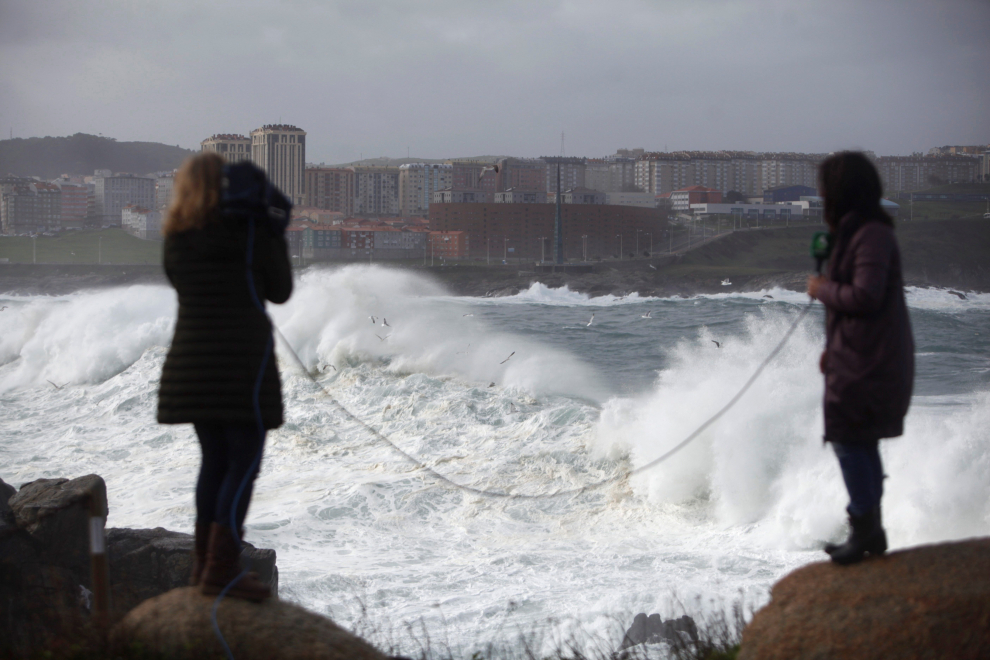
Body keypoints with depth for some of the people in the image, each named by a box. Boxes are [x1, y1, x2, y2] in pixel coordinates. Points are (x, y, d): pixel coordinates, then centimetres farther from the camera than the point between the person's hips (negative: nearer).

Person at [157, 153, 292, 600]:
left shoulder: (176, 238, 5)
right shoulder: (249, 232, -8)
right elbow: (280, 291, 0)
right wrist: (275, 235, 10)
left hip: (191, 359, 6)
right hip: (243, 361, -6)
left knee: (215, 459, 16)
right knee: (244, 463, -3)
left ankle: (205, 563, 20)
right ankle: (220, 570, -8)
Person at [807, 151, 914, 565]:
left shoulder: (871, 235, -18)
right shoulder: (855, 232, 14)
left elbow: (865, 296, -26)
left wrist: (822, 290, -11)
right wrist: (834, 348, 20)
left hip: (867, 361, -10)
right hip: (859, 356, 10)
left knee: (849, 441, -7)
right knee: (861, 443, 14)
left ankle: (865, 530, -2)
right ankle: (870, 533, 21)